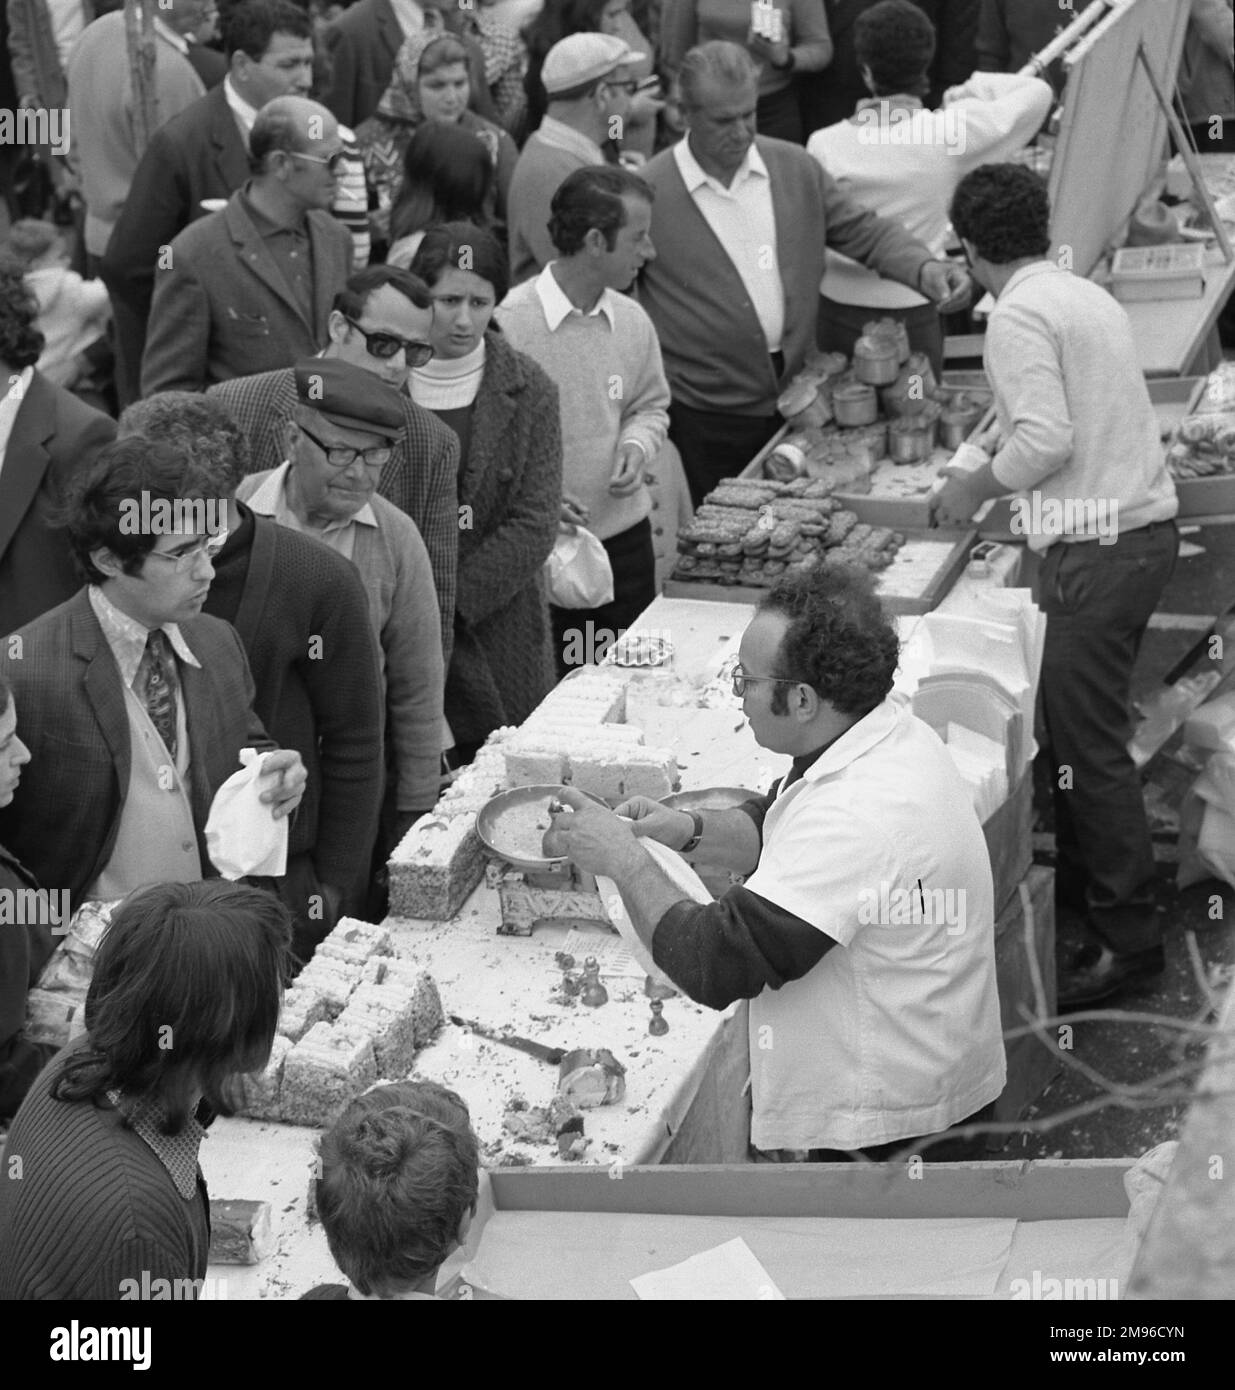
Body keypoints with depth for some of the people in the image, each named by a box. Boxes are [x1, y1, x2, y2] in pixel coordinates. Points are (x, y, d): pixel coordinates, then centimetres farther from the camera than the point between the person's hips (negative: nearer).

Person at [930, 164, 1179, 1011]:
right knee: (1078, 726, 21)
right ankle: (1082, 880, 33)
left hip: (1098, 551, -9)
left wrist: (976, 488, -4)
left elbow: (1047, 439, -21)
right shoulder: (1088, 297, 15)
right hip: (1147, 525, 10)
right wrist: (1003, 485, 26)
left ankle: (1128, 939, 3)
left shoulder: (1018, 316, -13)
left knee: (1089, 747, -3)